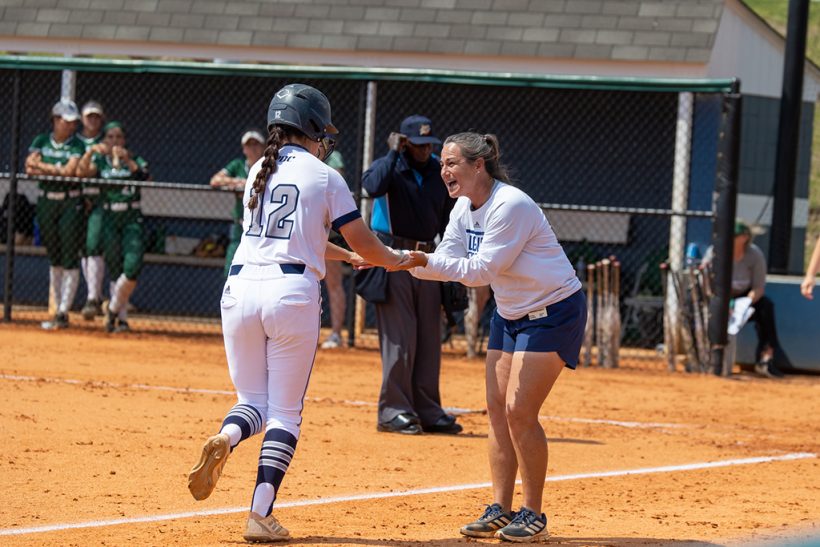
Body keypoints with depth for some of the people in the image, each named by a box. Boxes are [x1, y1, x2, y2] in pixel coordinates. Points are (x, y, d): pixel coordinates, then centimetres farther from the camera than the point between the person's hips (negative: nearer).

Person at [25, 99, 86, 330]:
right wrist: (58, 170, -13)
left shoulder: (77, 145, -2)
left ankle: (63, 313, -7)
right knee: (54, 257, 9)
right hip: (46, 202, 3)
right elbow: (30, 168, -4)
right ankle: (58, 308, 16)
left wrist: (42, 167, -7)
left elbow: (70, 170, -15)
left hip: (70, 203, -3)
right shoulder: (41, 141, 7)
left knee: (70, 258, -8)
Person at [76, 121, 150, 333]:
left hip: (132, 219, -1)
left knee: (132, 266, -17)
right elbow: (84, 170, -15)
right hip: (109, 219, 1)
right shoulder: (100, 161, 5)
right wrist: (90, 152, -33)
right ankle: (121, 318, 8)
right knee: (115, 270, 1)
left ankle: (113, 309, 2)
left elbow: (145, 177, -14)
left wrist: (128, 161, -26)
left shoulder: (135, 160, 5)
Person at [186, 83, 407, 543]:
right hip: (292, 293, -4)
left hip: (241, 287, 4)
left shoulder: (259, 171, 15)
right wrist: (393, 259, 25)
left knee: (254, 400, 15)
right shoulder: (324, 176, 0)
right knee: (285, 410, 5)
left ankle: (225, 439, -20)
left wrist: (346, 256, 37)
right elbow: (363, 243, 3)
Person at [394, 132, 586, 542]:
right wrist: (404, 261, -15)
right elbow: (447, 264, 0)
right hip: (510, 312, 9)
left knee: (519, 412, -12)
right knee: (497, 409, 4)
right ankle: (500, 509, 10)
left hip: (553, 312, -9)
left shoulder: (510, 207, -25)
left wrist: (428, 261, -35)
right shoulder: (464, 209, 2)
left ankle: (533, 514, -2)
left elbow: (481, 270, -28)